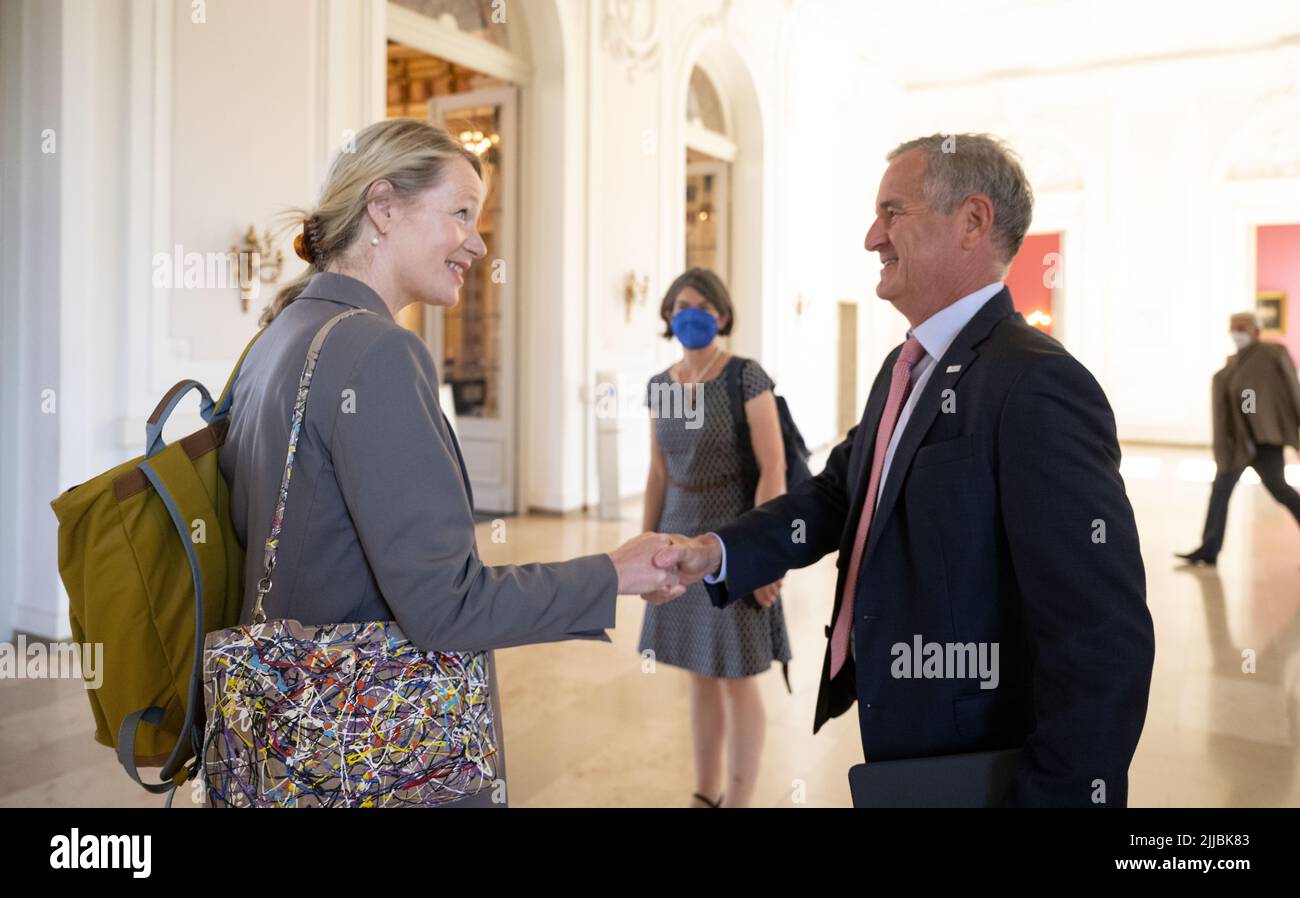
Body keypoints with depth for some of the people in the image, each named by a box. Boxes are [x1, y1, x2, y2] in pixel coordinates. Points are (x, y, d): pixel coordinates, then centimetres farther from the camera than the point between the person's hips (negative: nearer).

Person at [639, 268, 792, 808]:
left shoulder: (747, 376, -13)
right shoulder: (661, 386, 6)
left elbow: (774, 467, -16)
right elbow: (658, 474, 10)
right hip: (683, 542, 6)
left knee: (737, 676, 1)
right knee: (701, 673, 14)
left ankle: (738, 803, 16)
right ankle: (704, 796, 29)